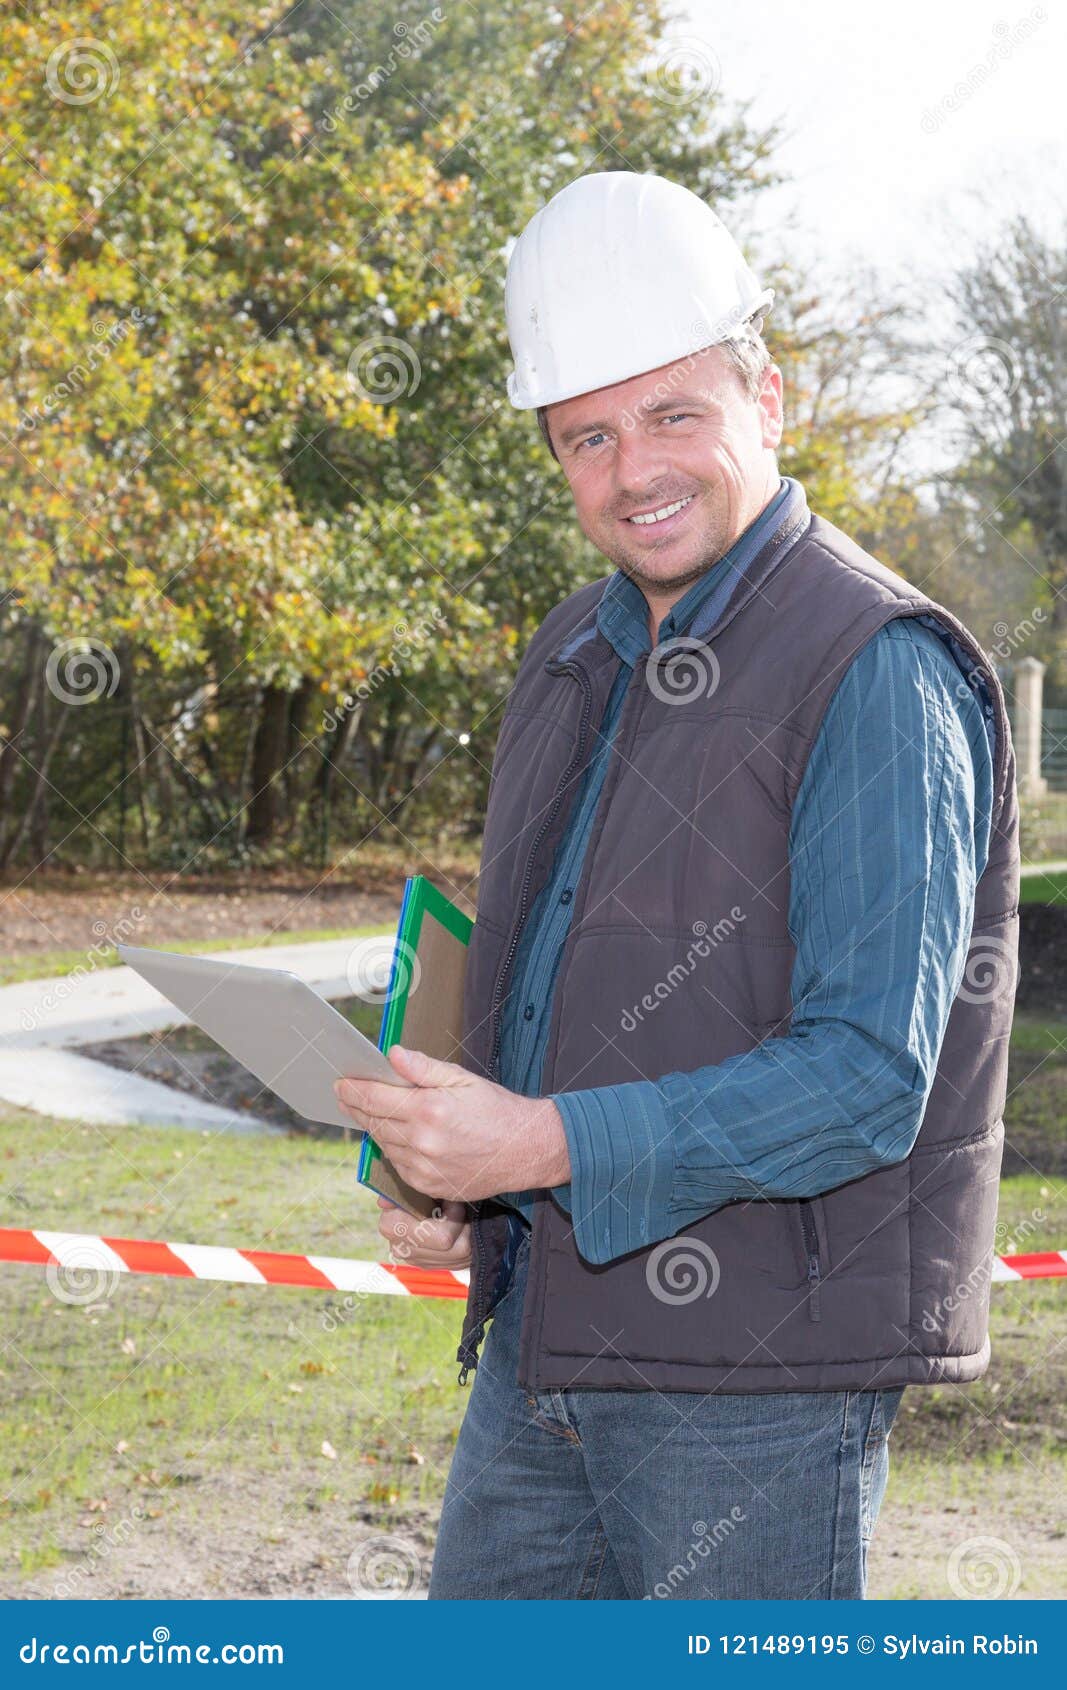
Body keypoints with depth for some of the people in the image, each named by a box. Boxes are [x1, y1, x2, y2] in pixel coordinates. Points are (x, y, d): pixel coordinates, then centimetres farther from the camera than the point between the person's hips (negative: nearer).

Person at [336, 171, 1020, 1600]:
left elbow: (866, 1078, -20)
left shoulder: (876, 672, -14)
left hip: (764, 1371, -8)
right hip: (543, 1340, 8)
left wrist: (547, 1146, -25)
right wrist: (450, 1172, 5)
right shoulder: (577, 658, 13)